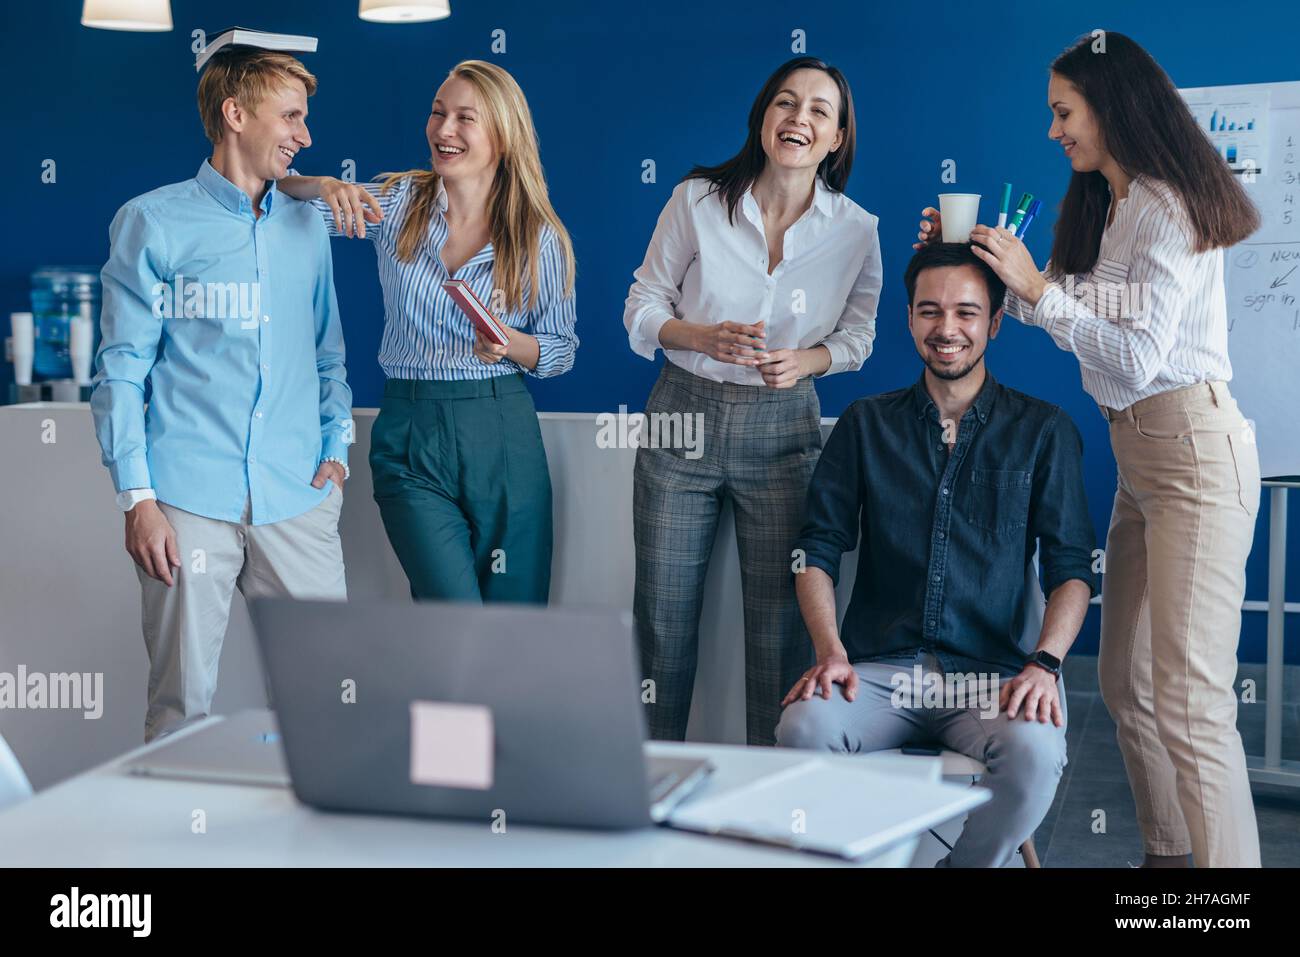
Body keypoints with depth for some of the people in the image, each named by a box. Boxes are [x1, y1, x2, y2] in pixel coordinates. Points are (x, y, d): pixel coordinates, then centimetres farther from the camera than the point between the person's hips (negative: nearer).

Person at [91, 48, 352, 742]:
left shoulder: (305, 228, 15)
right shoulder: (153, 223, 3)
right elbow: (122, 368, 0)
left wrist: (336, 447, 7)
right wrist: (136, 496, -7)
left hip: (299, 499, 4)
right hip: (191, 497, -3)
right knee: (181, 705, 1)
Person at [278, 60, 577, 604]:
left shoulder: (540, 237, 0)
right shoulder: (397, 203, 2)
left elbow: (562, 349, 6)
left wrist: (512, 345, -15)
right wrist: (325, 187, -22)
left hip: (503, 440, 1)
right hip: (409, 440, -1)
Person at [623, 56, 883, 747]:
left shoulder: (856, 230, -4)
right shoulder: (697, 200, -5)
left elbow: (856, 335, 10)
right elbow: (643, 307, 2)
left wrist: (806, 361, -12)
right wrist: (706, 338, -18)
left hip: (781, 430, 0)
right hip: (683, 416, 0)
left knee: (777, 624, 2)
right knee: (662, 616, 6)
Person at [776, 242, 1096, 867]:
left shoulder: (1042, 431, 10)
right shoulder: (865, 424, 14)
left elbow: (1071, 568, 5)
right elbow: (819, 549, 10)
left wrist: (1044, 663, -13)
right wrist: (829, 650, -7)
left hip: (989, 671, 0)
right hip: (877, 668, 1)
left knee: (1035, 751, -34)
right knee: (804, 729, -32)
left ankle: (970, 864, -8)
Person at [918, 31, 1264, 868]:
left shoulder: (1168, 208, -12)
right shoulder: (1106, 208, 15)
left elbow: (1134, 358, -19)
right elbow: (1052, 309, 20)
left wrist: (1036, 284, -16)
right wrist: (970, 257, 11)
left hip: (1194, 449, -9)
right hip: (1137, 452, 10)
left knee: (1190, 701, -11)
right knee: (1126, 684, 13)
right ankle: (1168, 853, 26)